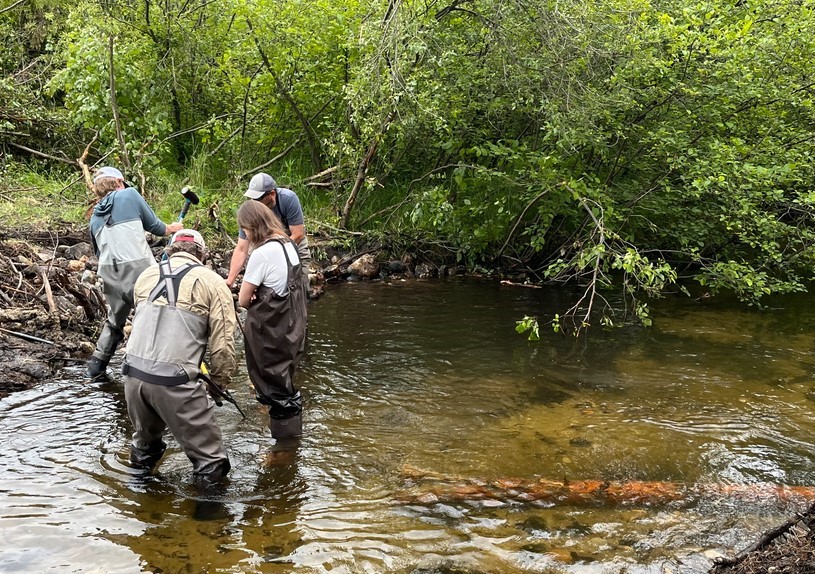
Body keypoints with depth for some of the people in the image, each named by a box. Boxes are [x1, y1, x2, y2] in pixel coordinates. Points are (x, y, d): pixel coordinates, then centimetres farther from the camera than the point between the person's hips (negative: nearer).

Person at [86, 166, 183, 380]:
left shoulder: (95, 216, 19)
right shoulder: (130, 194, 5)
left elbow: (98, 250, 22)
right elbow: (154, 226, 9)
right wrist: (171, 228, 28)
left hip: (108, 272, 6)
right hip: (137, 266, -6)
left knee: (114, 320, 24)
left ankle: (96, 366, 27)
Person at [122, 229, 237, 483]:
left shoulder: (146, 276, 16)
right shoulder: (212, 282, 1)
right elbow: (222, 344, -4)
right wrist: (219, 382, 12)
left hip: (133, 373, 6)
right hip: (174, 381, -6)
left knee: (145, 436, 31)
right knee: (207, 450, 6)